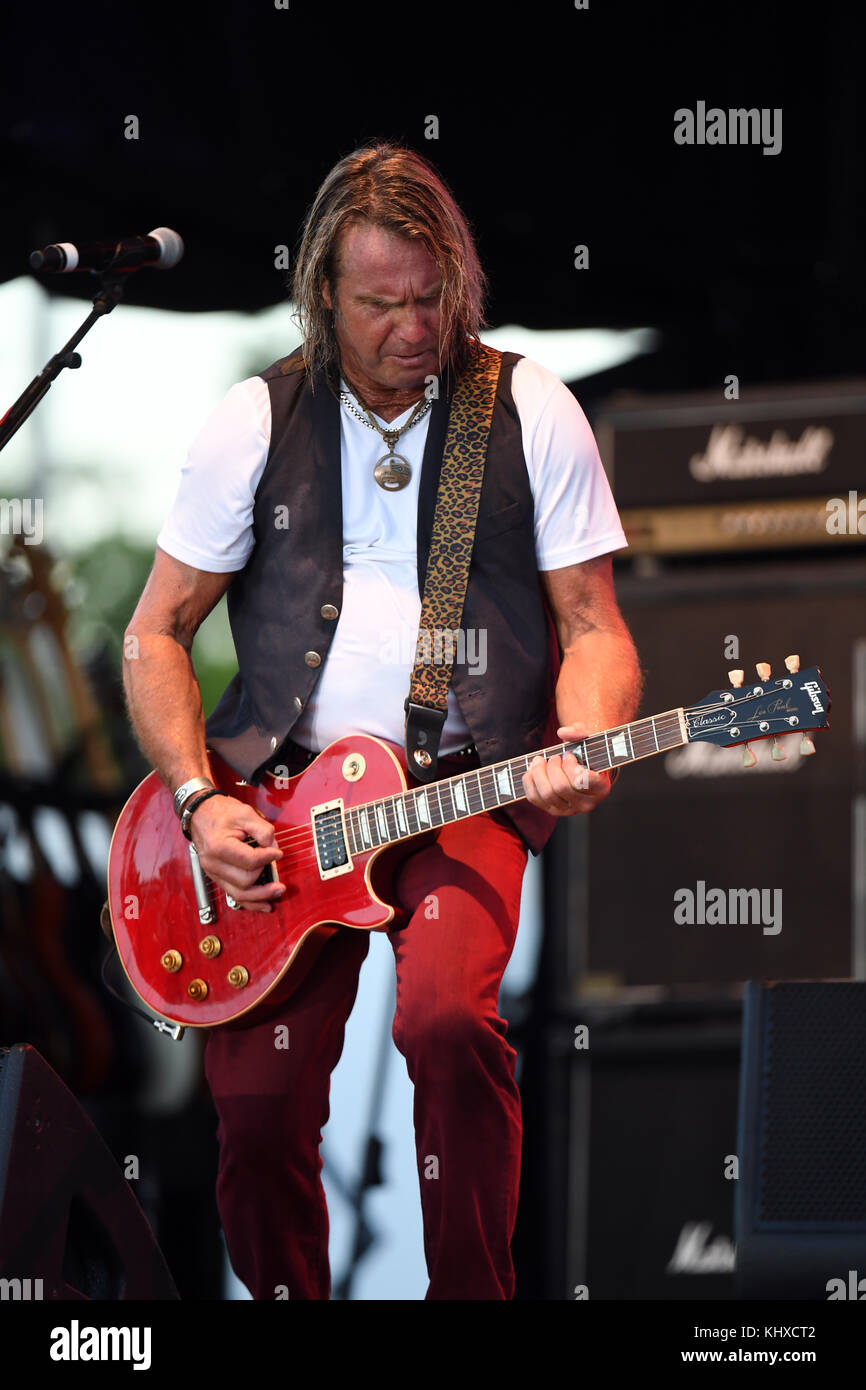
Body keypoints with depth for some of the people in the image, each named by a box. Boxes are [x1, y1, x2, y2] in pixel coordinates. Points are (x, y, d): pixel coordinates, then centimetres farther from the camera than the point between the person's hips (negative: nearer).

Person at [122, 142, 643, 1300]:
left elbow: (592, 626, 6)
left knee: (448, 1012, -29)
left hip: (471, 787, -2)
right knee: (258, 1097, -11)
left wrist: (583, 746, -16)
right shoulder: (258, 421, 7)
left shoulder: (529, 411, 4)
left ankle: (474, 1294, -12)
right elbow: (157, 633, 9)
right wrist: (198, 803, -5)